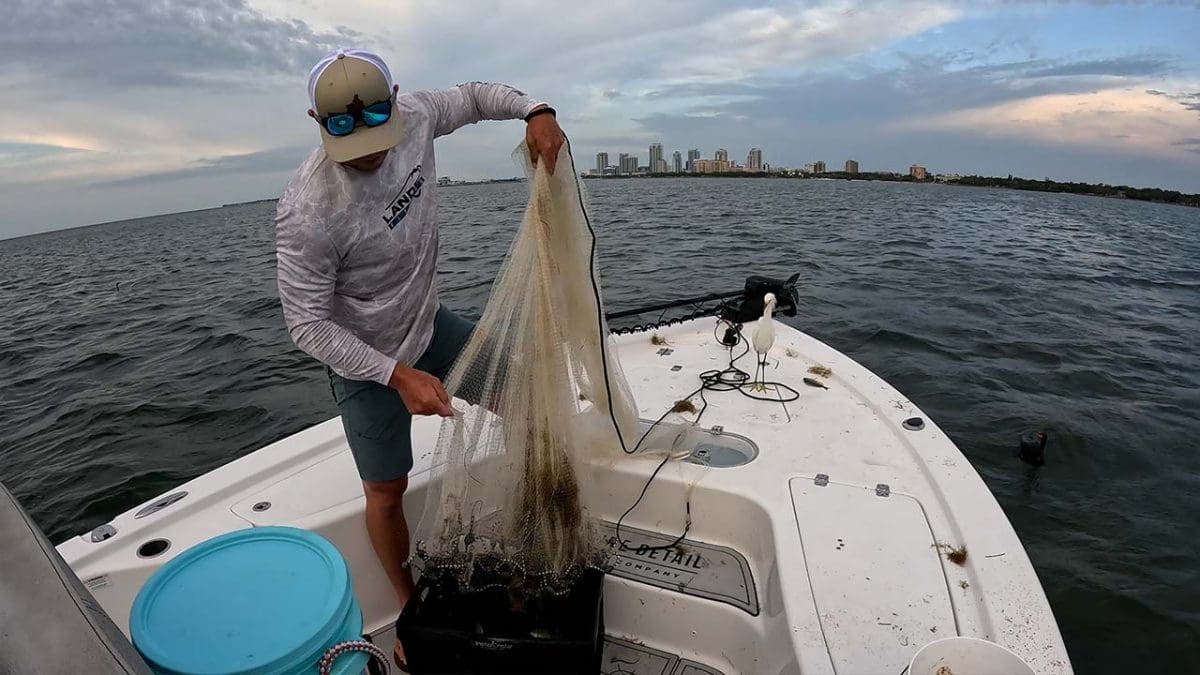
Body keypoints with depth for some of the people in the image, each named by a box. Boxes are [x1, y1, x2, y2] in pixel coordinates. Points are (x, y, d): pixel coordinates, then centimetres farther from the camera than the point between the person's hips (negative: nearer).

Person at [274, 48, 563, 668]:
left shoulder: (413, 115, -15)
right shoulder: (307, 211, -31)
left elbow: (472, 96, 5)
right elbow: (308, 324, -24)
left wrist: (534, 110, -14)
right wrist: (398, 376, -31)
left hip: (429, 325, 6)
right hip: (365, 361, -5)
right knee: (387, 489, 6)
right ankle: (409, 604, 34)